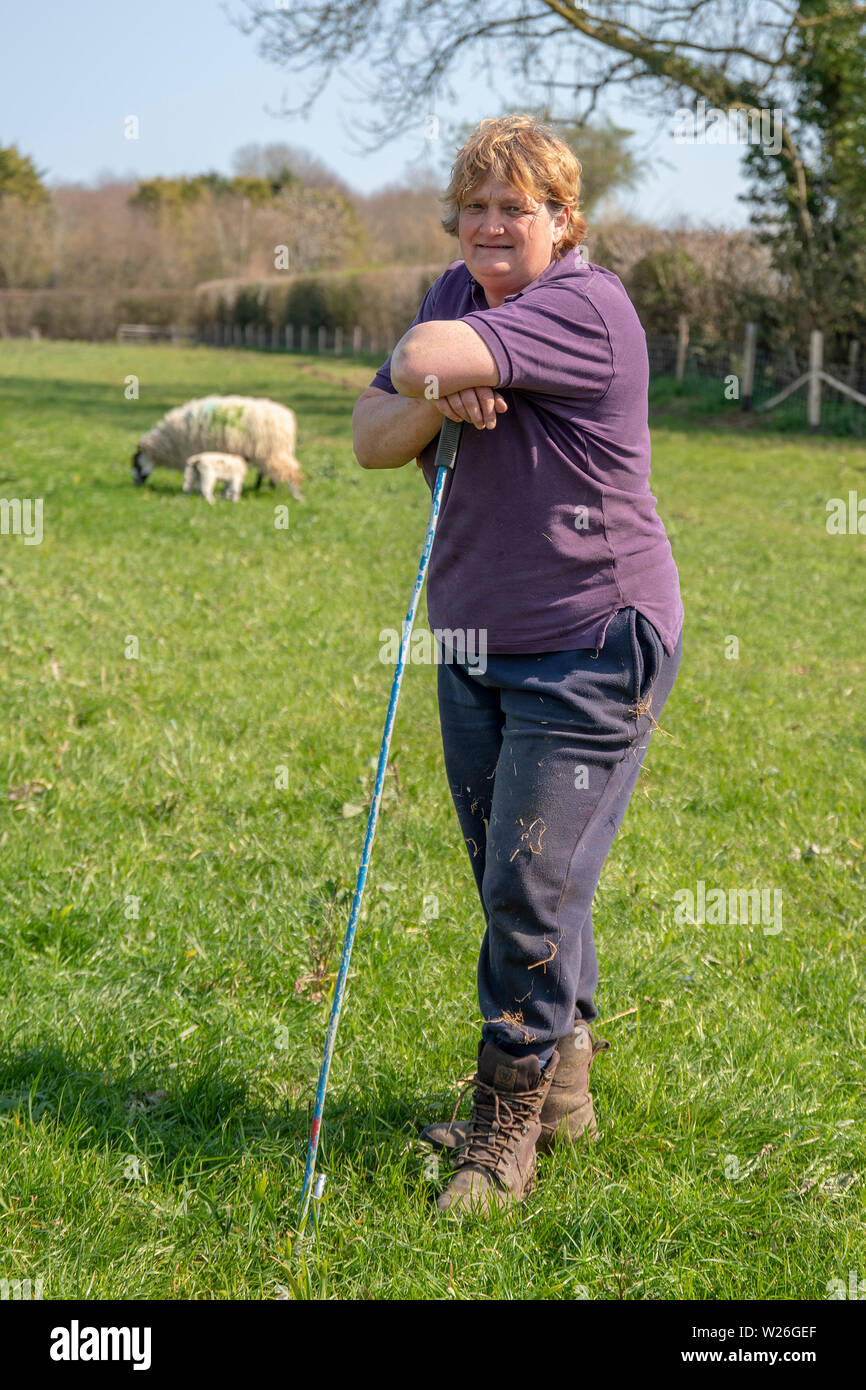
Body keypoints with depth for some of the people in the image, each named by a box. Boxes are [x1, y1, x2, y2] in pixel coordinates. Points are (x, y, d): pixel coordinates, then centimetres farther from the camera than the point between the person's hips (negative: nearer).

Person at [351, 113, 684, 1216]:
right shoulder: (455, 295, 9)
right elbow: (372, 437, 4)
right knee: (508, 886, 14)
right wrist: (439, 407, -16)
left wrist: (436, 370, -5)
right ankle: (562, 1085, 31)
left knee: (532, 888, -7)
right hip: (473, 646, 8)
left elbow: (422, 361, -29)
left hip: (589, 648, -8)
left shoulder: (587, 308, -17)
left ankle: (506, 1126, 7)